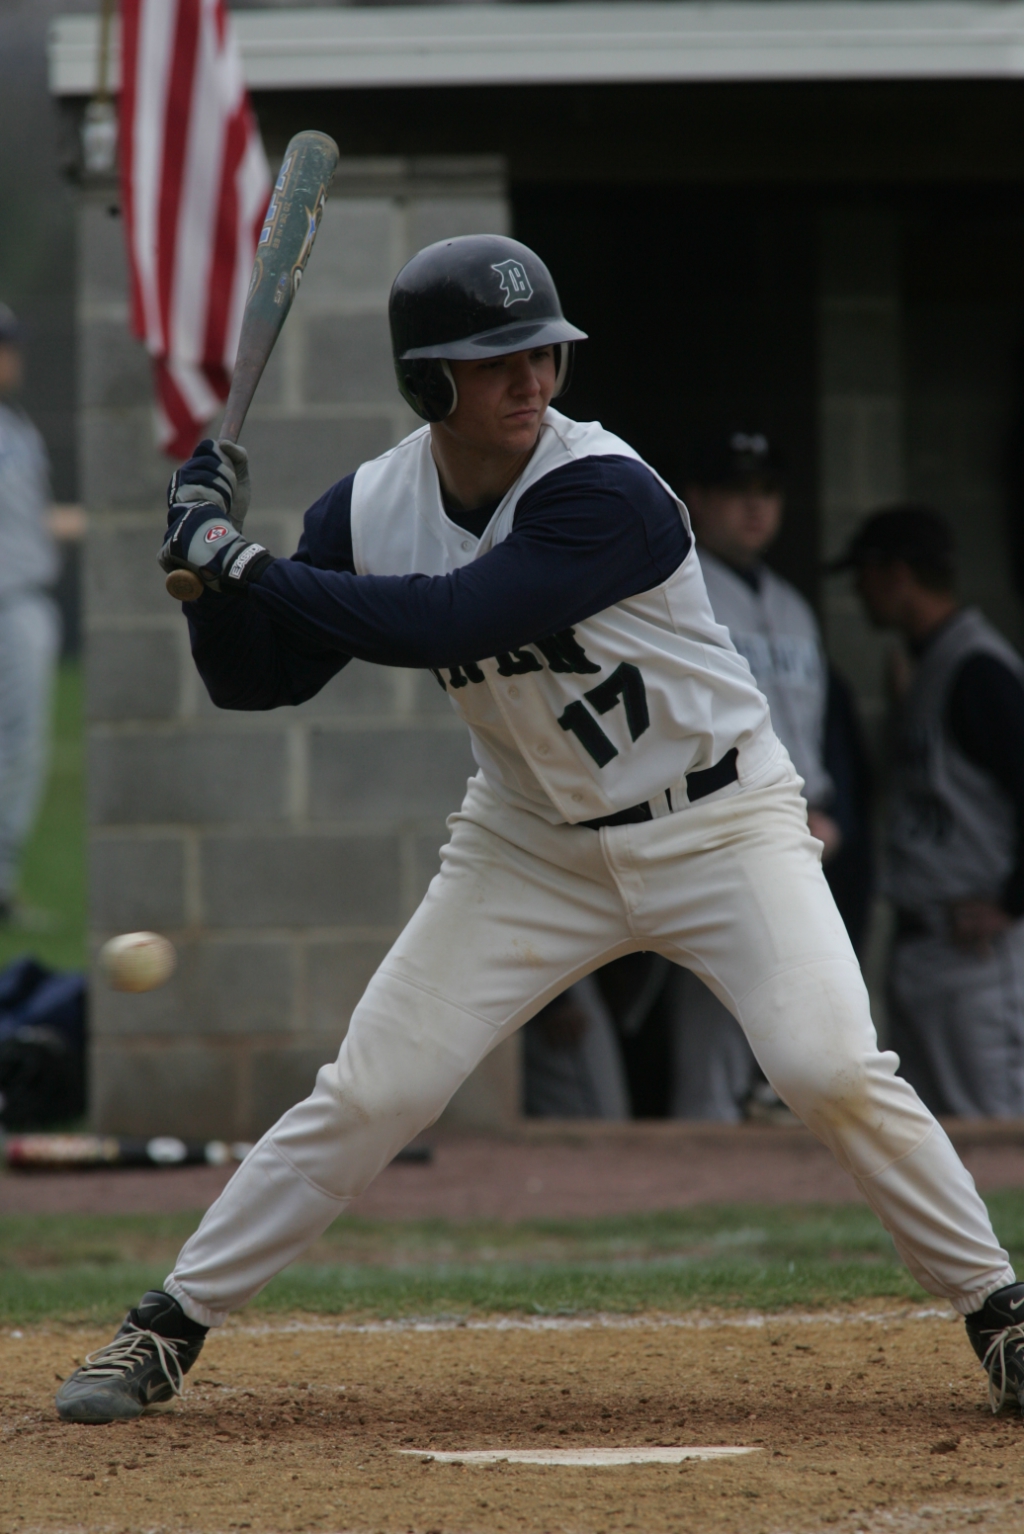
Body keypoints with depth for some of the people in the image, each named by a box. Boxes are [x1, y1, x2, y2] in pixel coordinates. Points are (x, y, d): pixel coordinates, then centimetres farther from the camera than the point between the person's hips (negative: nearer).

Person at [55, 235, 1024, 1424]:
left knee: (830, 1068, -21)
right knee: (370, 1091, -4)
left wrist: (250, 569, -31)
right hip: (534, 847, 4)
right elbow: (256, 682, -2)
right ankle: (165, 1333, 7)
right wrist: (217, 575, -20)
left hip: (719, 827, -4)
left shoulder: (606, 496, -25)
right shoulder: (369, 511, -7)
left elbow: (443, 622, -34)